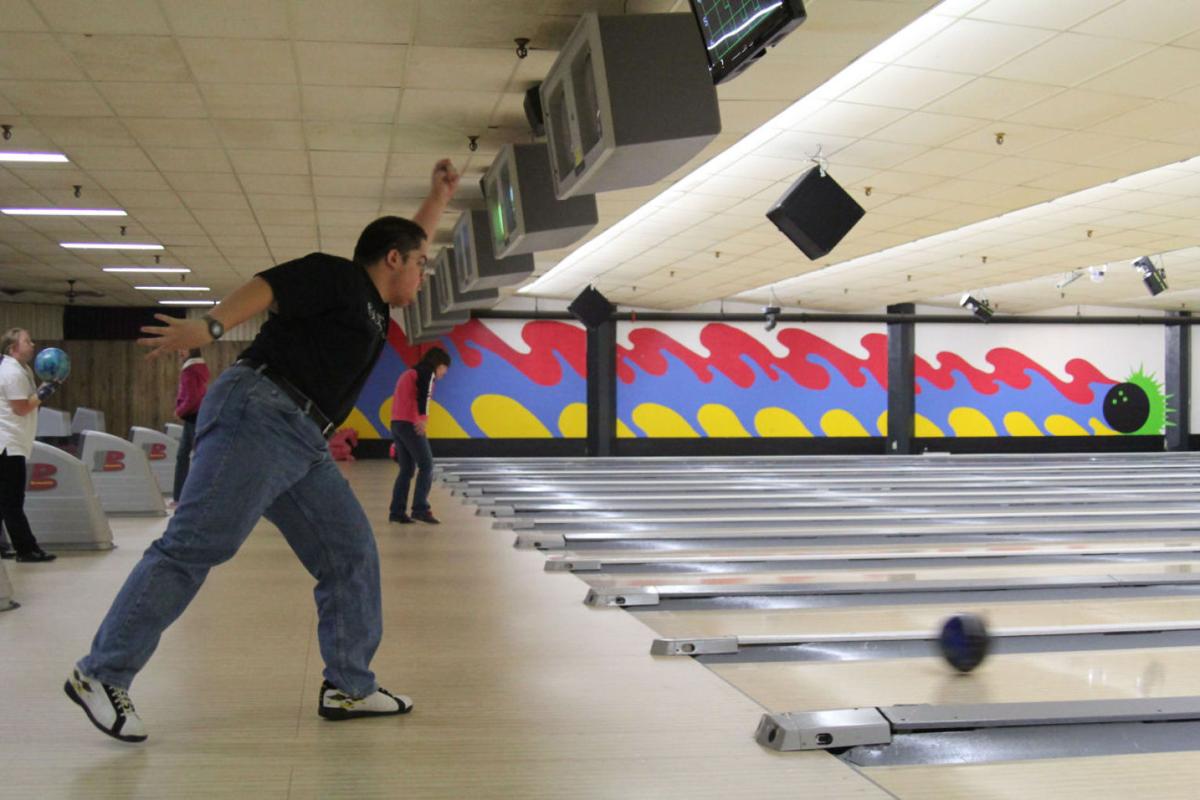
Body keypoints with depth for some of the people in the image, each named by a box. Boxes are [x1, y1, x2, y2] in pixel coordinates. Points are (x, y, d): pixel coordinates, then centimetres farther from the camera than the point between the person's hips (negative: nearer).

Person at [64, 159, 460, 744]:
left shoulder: (372, 305, 27)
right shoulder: (337, 275, 2)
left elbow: (409, 244, 46)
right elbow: (269, 286, -15)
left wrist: (439, 198, 47)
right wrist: (210, 326, -31)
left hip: (302, 444, 10)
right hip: (259, 412, -10)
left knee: (351, 553, 6)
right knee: (194, 546, -12)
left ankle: (348, 686, 12)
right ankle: (101, 675, -6)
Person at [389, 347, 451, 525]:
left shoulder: (410, 373, 25)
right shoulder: (428, 372, -2)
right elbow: (423, 393, -22)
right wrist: (423, 417, -31)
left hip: (397, 424, 9)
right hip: (411, 425, -9)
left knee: (407, 470, 12)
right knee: (426, 465, -5)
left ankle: (396, 512, 9)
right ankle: (420, 509, -9)